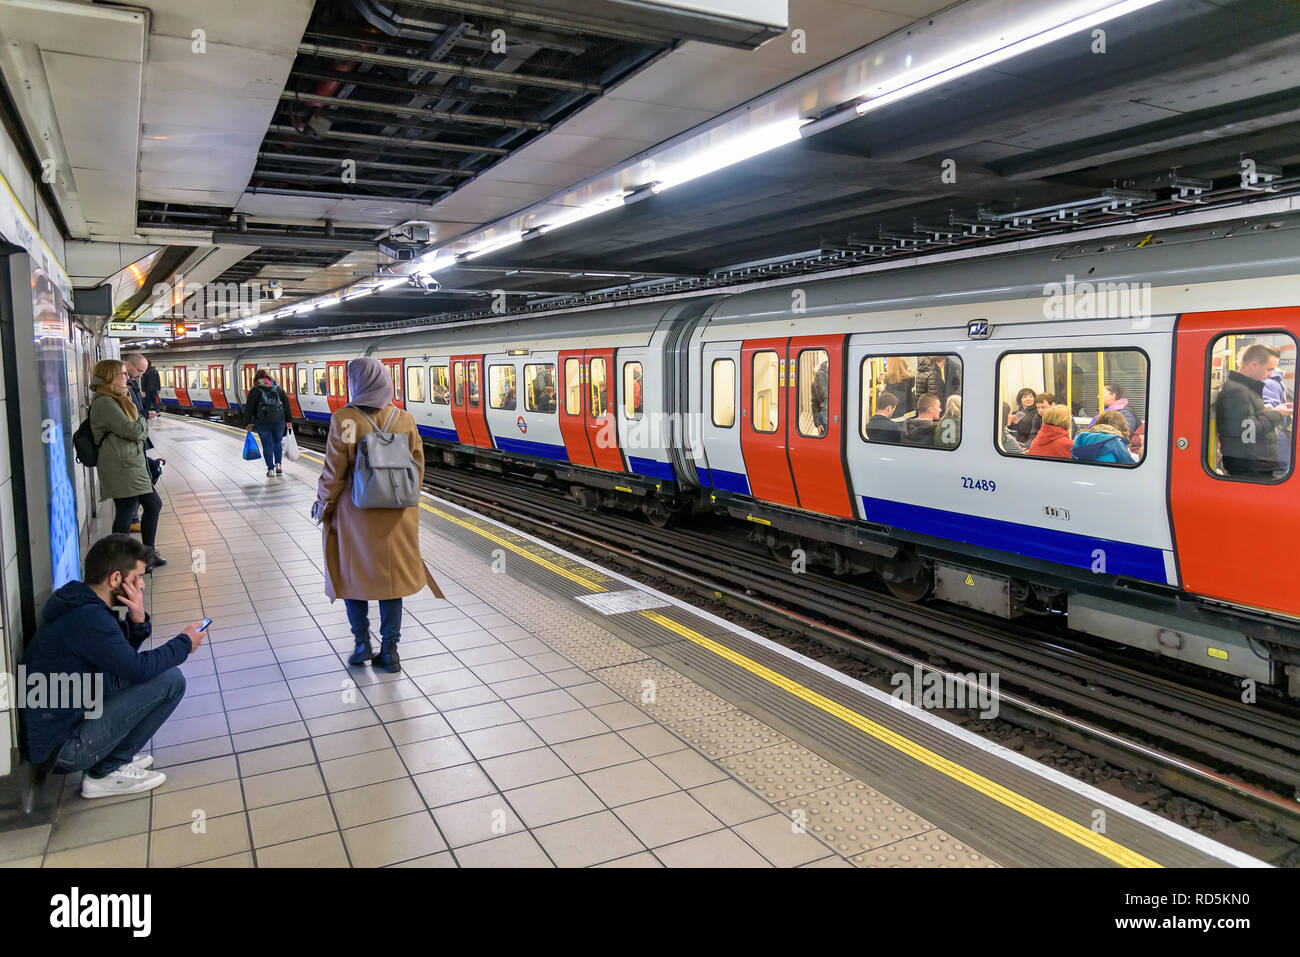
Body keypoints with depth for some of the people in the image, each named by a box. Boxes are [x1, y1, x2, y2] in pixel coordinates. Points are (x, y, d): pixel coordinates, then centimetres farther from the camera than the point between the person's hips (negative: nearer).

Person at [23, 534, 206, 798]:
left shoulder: (79, 605, 6)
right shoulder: (88, 618, -24)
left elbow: (125, 657, 12)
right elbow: (139, 668, -18)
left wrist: (138, 621, -6)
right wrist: (184, 643, -2)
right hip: (62, 748, -10)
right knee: (171, 679, -16)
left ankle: (115, 756, 12)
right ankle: (105, 773, -3)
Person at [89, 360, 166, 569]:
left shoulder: (117, 400, 19)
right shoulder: (105, 403, -14)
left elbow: (141, 432, 19)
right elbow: (133, 430, -19)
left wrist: (140, 426, -2)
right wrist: (143, 421, 0)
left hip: (131, 464, 11)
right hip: (120, 467, -11)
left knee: (153, 504, 16)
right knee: (125, 513, -5)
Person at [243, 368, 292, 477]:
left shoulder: (255, 390, 3)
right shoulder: (279, 389, 11)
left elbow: (249, 408, -1)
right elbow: (287, 405, 9)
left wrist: (249, 423, 4)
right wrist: (288, 421, 12)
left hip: (262, 422, -2)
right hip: (279, 420, 2)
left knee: (267, 445, 4)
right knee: (278, 442, 19)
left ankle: (271, 469, 6)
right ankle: (278, 464, 8)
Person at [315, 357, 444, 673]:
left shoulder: (344, 419, -14)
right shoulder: (404, 419, -4)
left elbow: (334, 471, -12)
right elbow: (417, 466, 1)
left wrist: (323, 504, 3)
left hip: (356, 512, -3)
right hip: (396, 515, 3)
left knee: (353, 573, 16)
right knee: (391, 575, 12)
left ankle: (362, 644, 19)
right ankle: (389, 651, 15)